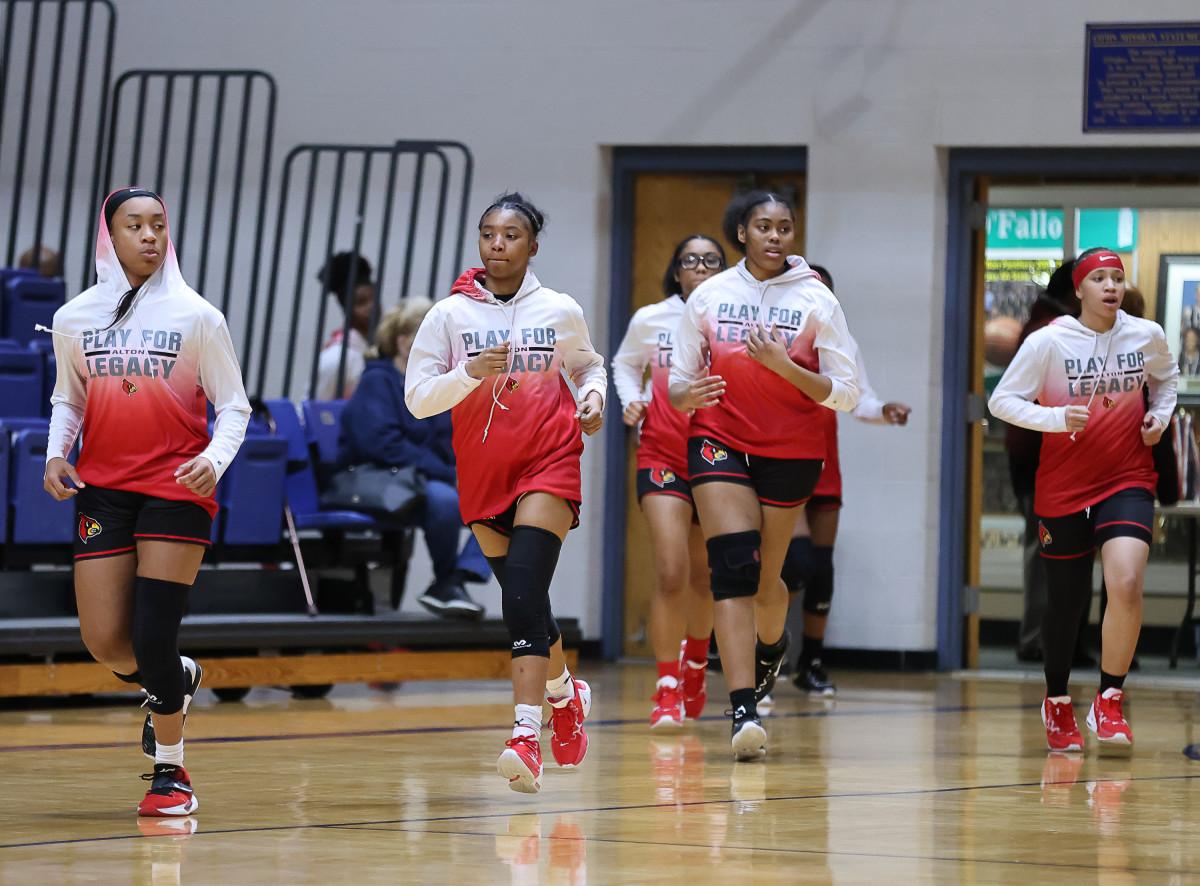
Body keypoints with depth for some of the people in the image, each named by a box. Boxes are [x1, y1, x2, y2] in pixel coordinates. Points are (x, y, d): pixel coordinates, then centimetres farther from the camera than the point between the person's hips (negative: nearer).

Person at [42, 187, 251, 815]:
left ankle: (169, 771, 8)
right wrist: (55, 454, 2)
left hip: (176, 489, -3)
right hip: (102, 491, 3)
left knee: (152, 637, -10)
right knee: (105, 643, -4)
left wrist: (214, 460, -17)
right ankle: (177, 681, 31)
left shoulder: (195, 316, -2)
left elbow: (233, 406, 2)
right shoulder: (74, 319, 7)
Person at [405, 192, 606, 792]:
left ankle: (526, 736, -26)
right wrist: (471, 372, -19)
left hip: (549, 465, -2)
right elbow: (417, 398, -4)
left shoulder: (560, 311, 2)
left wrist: (593, 396, -1)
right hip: (482, 472, 2)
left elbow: (589, 365, 21)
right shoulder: (450, 315, -1)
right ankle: (565, 694, 41)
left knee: (523, 596, -18)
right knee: (524, 600, 12)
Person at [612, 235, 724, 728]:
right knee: (671, 574, -15)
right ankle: (667, 689, -8)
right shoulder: (650, 321, 1)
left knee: (704, 576, 14)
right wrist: (631, 402, 2)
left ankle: (695, 662, 41)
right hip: (663, 458, -1)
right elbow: (625, 365, 19)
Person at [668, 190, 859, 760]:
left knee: (764, 580, 8)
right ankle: (744, 712, -22)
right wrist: (686, 396, -14)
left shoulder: (815, 300, -2)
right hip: (719, 440, 0)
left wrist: (782, 365, -19)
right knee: (733, 567, -16)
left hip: (791, 451, 0)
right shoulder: (708, 296, 3)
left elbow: (844, 393, -5)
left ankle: (773, 647, 46)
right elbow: (678, 381, 9)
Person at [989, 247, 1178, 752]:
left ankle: (1109, 701, -8)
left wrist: (1160, 416, 4)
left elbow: (1166, 378, 22)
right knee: (1067, 600, 9)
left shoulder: (1147, 336, -1)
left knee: (1127, 584, -22)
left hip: (1127, 481, 1)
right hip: (1063, 487, -1)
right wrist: (1056, 418, -21)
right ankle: (1057, 703, 34)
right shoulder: (1049, 342, -11)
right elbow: (1001, 401, -7)